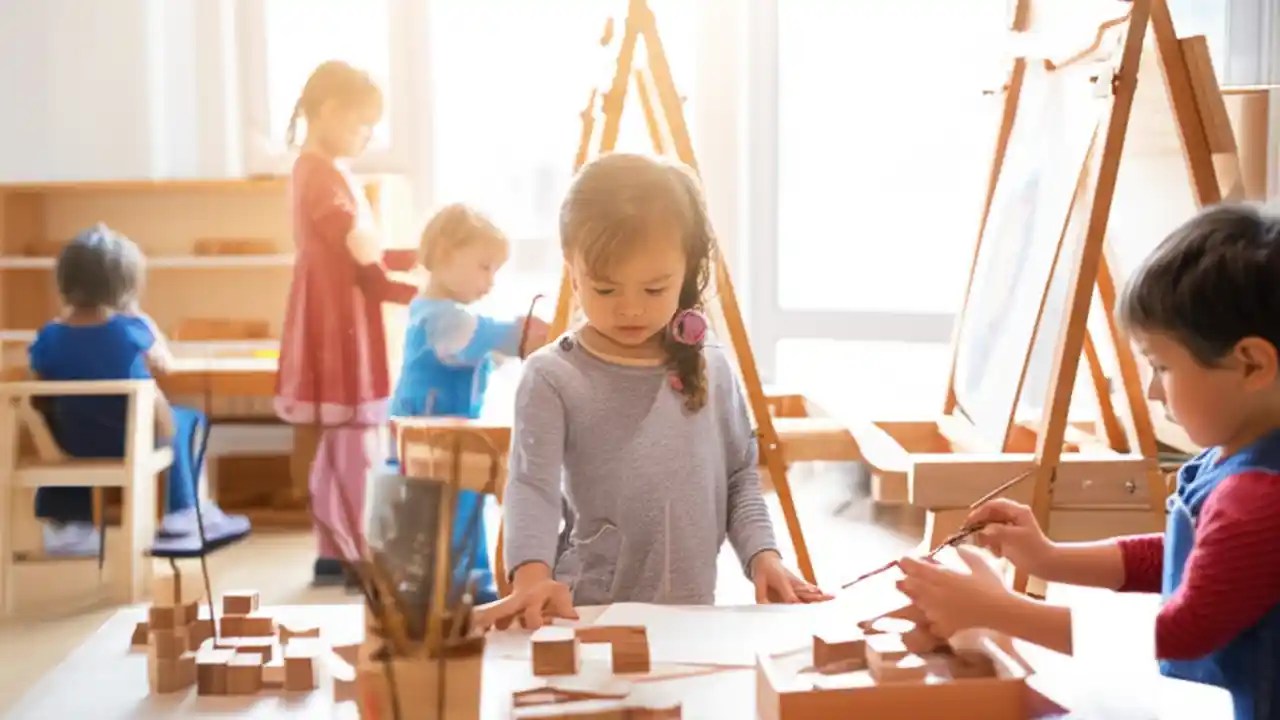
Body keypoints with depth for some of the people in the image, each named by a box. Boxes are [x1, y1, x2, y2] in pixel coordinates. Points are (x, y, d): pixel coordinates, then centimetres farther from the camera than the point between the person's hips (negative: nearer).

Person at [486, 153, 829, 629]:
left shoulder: (713, 371, 8)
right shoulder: (552, 378, -4)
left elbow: (740, 476, 16)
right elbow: (532, 485, -13)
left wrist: (762, 554, 0)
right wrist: (532, 576, -30)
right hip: (592, 612, -3)